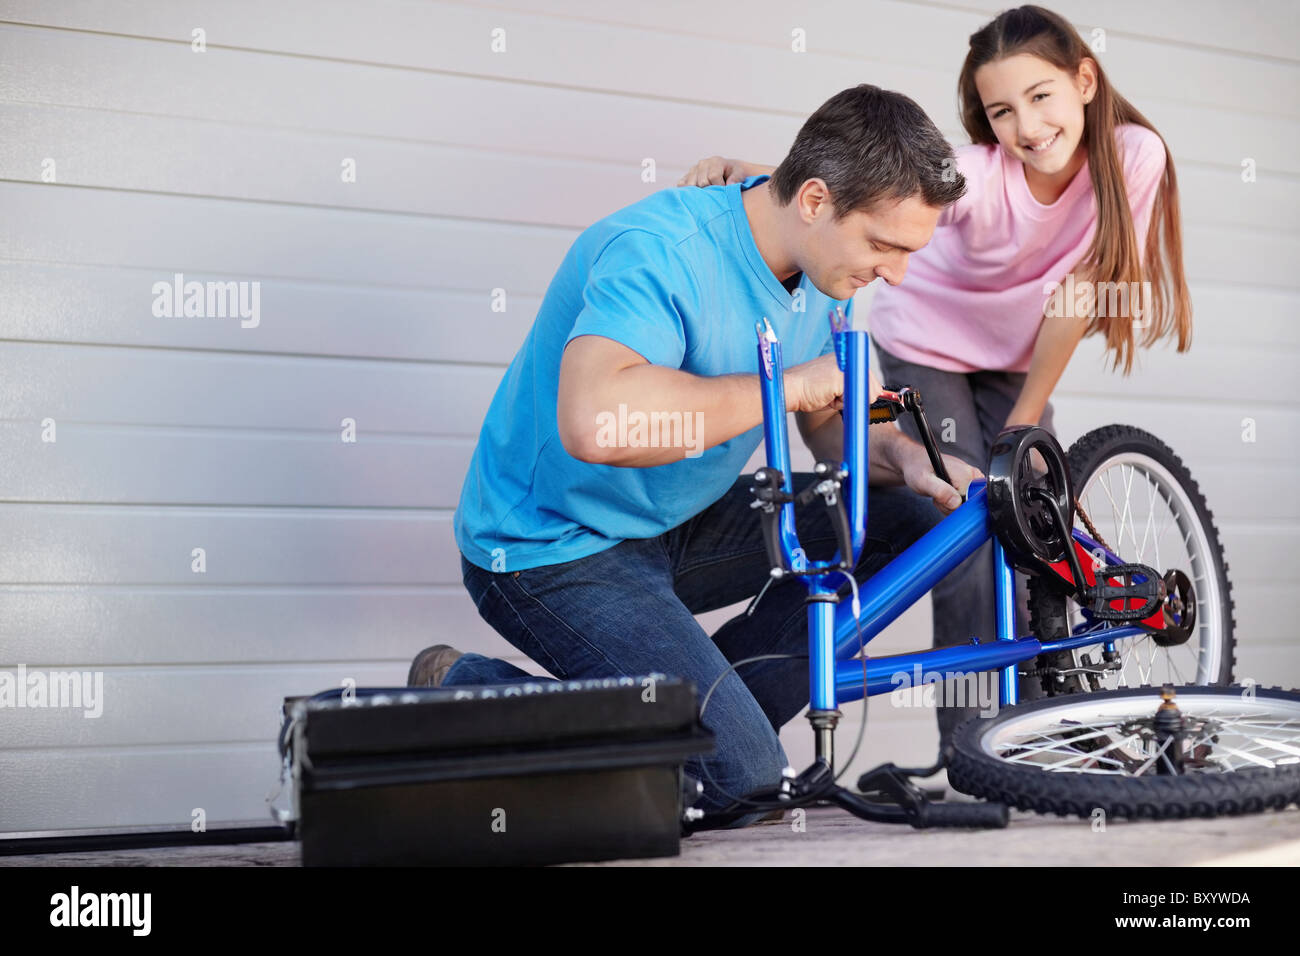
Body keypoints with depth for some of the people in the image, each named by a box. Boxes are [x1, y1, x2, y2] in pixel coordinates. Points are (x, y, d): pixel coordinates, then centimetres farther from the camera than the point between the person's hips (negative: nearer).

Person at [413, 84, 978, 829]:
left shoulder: (819, 265, 1)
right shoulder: (662, 249, -27)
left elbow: (830, 424, 14)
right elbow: (597, 421, -45)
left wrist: (903, 457, -9)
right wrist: (786, 385, -32)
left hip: (672, 524, 9)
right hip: (553, 549, -9)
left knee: (906, 519, 1)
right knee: (743, 781, -18)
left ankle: (711, 713, 5)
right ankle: (468, 691, -2)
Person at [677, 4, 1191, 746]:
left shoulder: (1133, 154, -21)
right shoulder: (982, 175, -29)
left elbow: (1074, 295, -18)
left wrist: (1023, 425, -14)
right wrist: (753, 174, -60)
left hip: (1013, 354, 3)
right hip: (927, 345, -3)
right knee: (969, 542, -11)